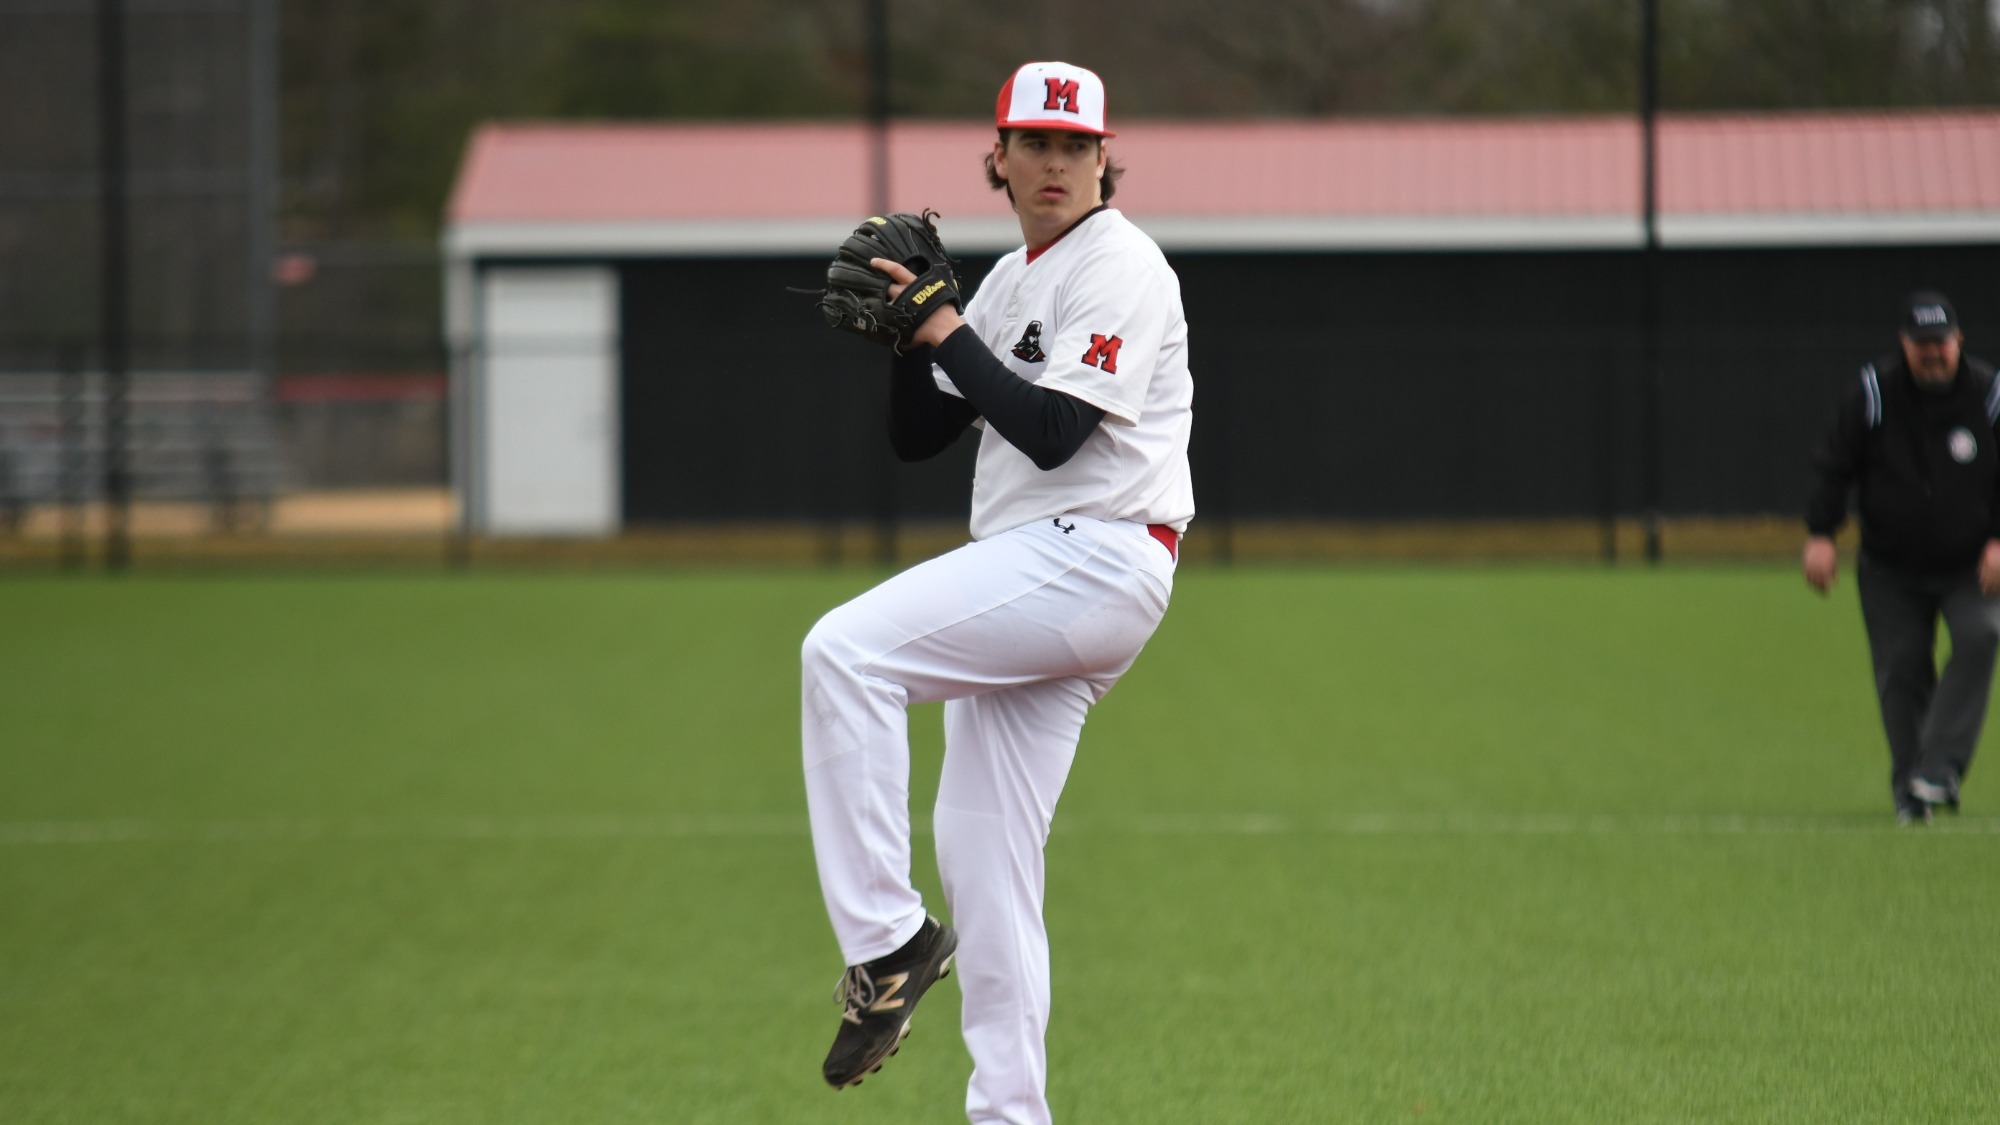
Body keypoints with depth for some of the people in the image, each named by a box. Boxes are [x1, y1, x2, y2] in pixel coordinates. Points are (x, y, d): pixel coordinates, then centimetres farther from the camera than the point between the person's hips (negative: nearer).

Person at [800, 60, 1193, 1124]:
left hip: (1095, 553, -9)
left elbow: (1050, 432, -19)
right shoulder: (1012, 280, 20)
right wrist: (907, 328, 1)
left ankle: (887, 935, -21)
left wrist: (945, 328, -13)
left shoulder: (1120, 266, -7)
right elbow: (917, 436, 17)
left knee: (845, 650, -25)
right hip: (1032, 580, 9)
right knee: (981, 853, 6)